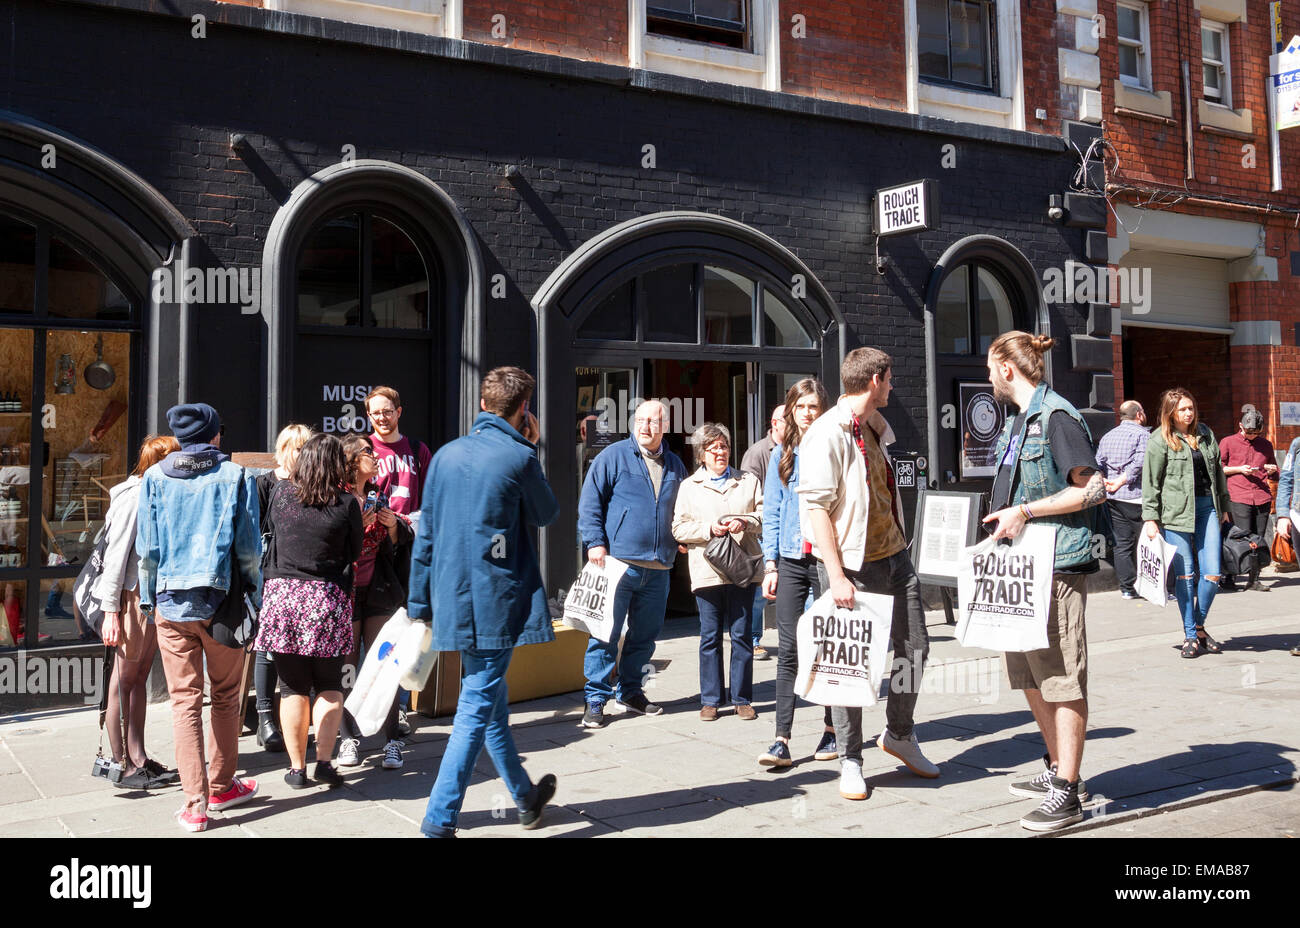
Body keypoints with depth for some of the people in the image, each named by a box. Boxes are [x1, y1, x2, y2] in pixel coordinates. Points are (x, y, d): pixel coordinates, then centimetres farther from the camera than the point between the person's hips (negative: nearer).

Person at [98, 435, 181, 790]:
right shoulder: (132, 497, -11)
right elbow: (116, 554, -13)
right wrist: (111, 610, -15)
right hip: (133, 598, -8)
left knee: (140, 678, 12)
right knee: (123, 680, 0)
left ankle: (139, 760, 17)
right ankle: (122, 766, 5)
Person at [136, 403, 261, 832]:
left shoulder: (155, 477, 2)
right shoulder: (236, 476, -3)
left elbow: (146, 547, 2)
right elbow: (249, 546, -4)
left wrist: (149, 598, 12)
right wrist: (255, 596, 6)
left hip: (172, 603, 1)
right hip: (221, 601, -1)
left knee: (184, 701, 5)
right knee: (226, 697, 14)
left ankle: (195, 804, 4)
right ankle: (221, 786, 24)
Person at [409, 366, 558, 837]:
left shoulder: (446, 454, 7)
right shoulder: (520, 457, -10)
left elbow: (425, 534, 9)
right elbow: (546, 514, 8)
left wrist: (419, 603, 15)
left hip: (453, 600, 7)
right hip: (497, 601, -6)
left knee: (491, 702, 18)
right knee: (477, 708, -2)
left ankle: (527, 798, 35)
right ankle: (439, 819, -5)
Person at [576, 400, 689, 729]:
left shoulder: (675, 465, 15)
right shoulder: (613, 456, -1)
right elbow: (590, 501, -4)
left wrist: (680, 539, 11)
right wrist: (595, 542, -13)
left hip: (658, 566, 5)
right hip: (618, 561, -5)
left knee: (645, 635, 13)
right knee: (606, 633, -5)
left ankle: (631, 691, 28)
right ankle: (596, 700, 2)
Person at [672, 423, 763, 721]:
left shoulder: (749, 481, 13)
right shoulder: (689, 486, 10)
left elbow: (765, 514, 9)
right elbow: (679, 528, 5)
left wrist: (746, 522, -10)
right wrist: (709, 529, -10)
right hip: (707, 571, 0)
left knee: (741, 634, 2)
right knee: (710, 637, 3)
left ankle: (742, 699, 11)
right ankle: (710, 699, 12)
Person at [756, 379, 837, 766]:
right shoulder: (781, 454, 10)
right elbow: (771, 513, 11)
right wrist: (770, 564, 4)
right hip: (791, 560, 2)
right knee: (788, 648, -3)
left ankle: (831, 730, 21)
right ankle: (782, 740, -3)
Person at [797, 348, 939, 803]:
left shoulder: (876, 429, 13)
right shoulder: (827, 434, -14)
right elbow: (815, 507, -20)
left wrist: (900, 546, 19)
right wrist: (836, 576, -23)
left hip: (894, 558, 8)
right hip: (853, 565, -8)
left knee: (914, 648, 12)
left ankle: (899, 734, 33)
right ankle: (850, 761, 14)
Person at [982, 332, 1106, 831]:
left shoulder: (1057, 416, -12)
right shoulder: (1017, 420, 16)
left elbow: (1093, 488, -17)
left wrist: (1024, 511, -19)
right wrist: (1007, 519, 14)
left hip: (1057, 565, -10)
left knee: (1061, 678, -4)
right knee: (1030, 675, 15)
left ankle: (1067, 794, 2)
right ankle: (1057, 768, 29)